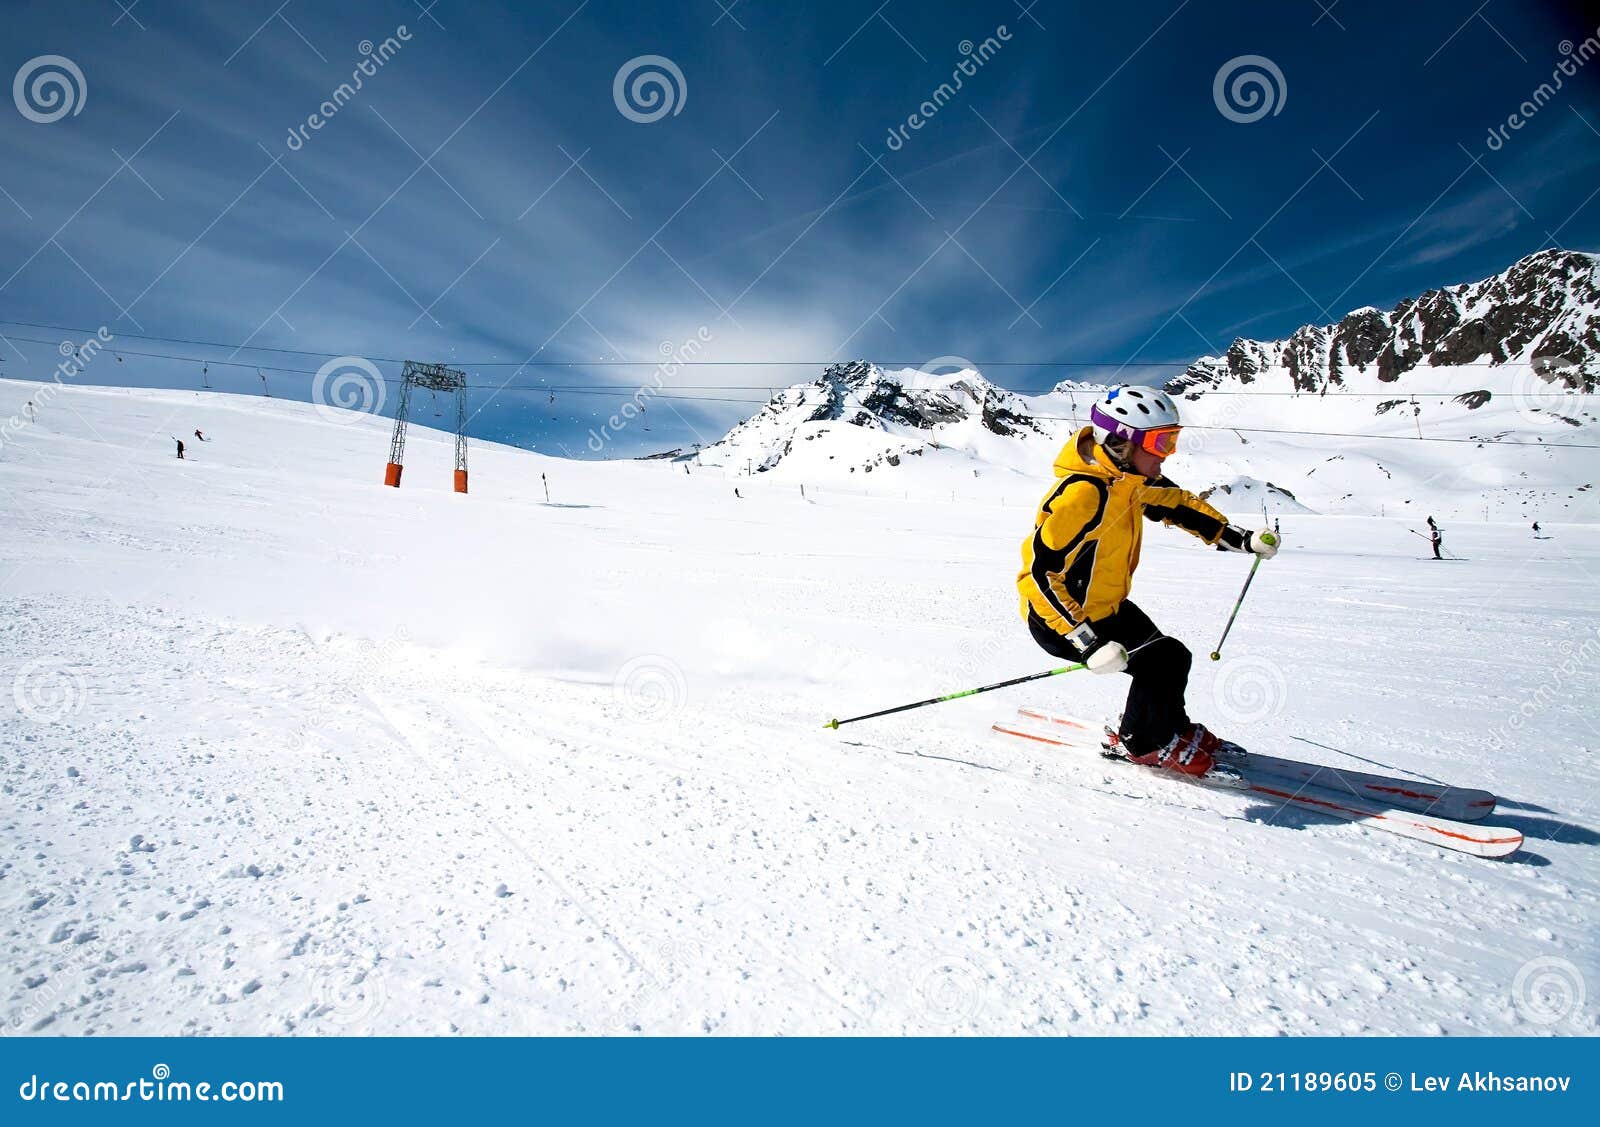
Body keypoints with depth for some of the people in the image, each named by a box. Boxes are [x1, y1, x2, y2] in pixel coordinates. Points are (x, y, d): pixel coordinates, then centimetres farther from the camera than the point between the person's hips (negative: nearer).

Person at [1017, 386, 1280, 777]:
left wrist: (1239, 538, 9)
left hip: (1108, 605, 9)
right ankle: (1146, 743, 15)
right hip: (1058, 616, -9)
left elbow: (1175, 503, 17)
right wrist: (1089, 643, -36)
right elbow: (1043, 573, -33)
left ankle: (1172, 727, 38)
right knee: (1157, 665, -12)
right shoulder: (1081, 494, -32)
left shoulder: (1132, 478, -3)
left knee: (1173, 656, 12)